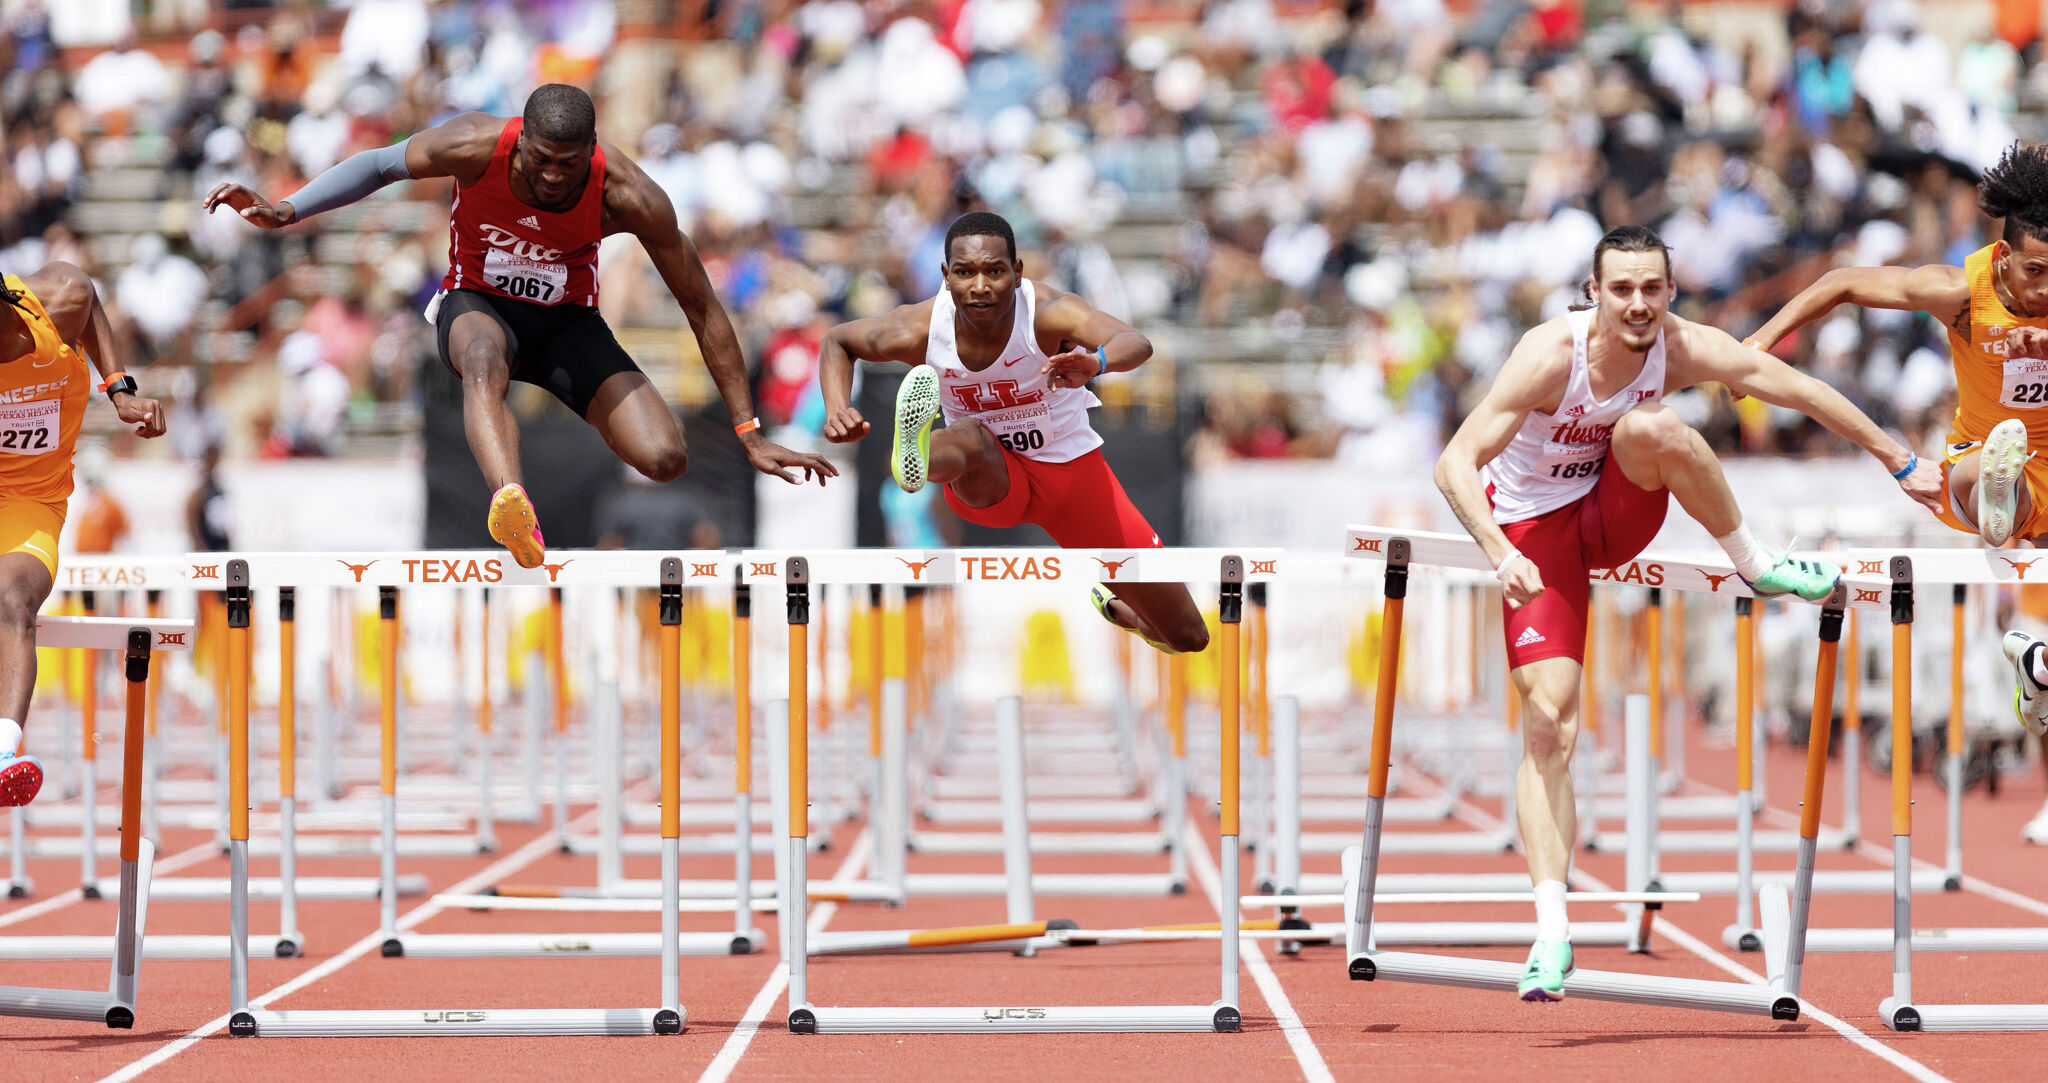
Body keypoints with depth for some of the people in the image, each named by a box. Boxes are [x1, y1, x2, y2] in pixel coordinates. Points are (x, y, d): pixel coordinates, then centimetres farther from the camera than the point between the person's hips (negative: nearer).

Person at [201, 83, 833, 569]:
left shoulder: (627, 198, -24)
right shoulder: (479, 147, -23)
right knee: (485, 357, -44)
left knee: (664, 461, -22)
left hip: (567, 321, 1)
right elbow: (383, 164, -3)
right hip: (477, 304, -1)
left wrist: (750, 435, -14)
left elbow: (702, 308, -16)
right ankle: (511, 500, -71)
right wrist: (288, 210, -15)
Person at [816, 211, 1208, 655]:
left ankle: (1114, 604, 38)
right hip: (989, 478, 0)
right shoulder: (919, 330, -20)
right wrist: (837, 413, -17)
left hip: (1072, 467, 0)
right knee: (971, 436, -40)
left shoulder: (1048, 313, -28)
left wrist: (1096, 362, -71)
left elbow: (1137, 344, -48)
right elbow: (837, 341, 2)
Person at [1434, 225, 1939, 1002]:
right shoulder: (1550, 356, -28)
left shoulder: (1683, 348, -18)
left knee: (1652, 427, -32)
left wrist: (1900, 463, -4)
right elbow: (1455, 462, -32)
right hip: (1537, 525, -3)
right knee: (1548, 723, -17)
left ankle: (1755, 564, -10)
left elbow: (1801, 390, -8)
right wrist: (1502, 557, -46)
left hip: (1618, 513, 3)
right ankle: (1552, 932, -16)